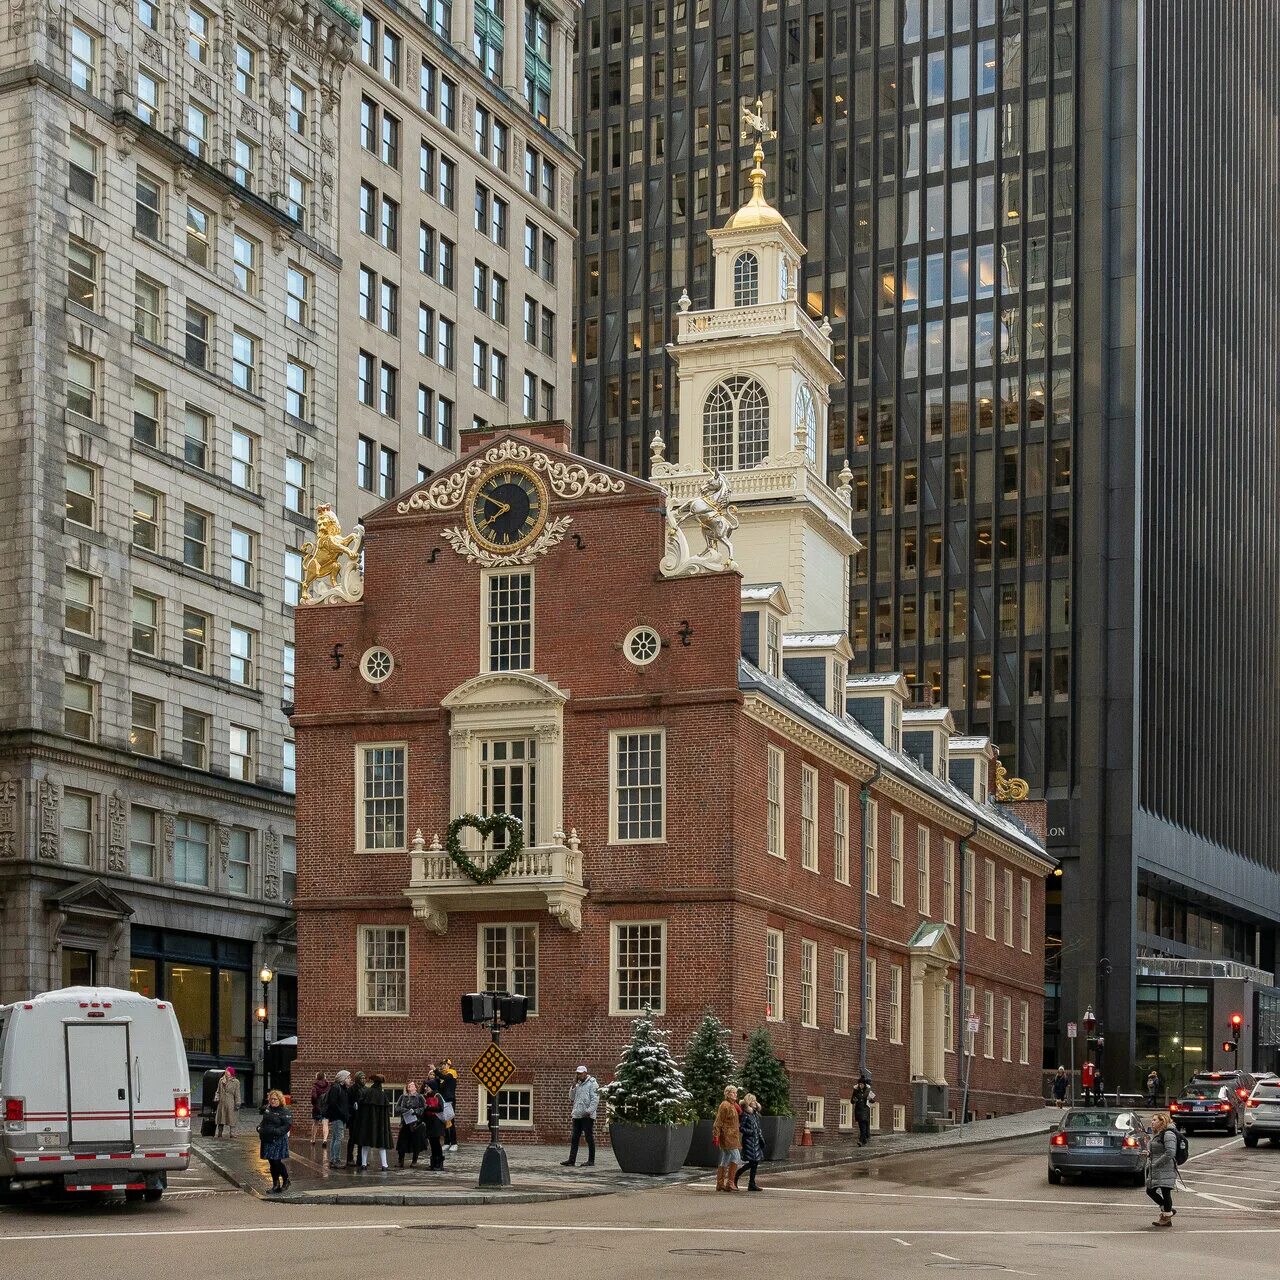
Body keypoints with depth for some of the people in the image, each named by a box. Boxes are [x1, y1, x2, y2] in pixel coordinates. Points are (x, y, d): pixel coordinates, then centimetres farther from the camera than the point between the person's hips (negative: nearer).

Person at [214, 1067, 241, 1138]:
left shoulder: (236, 1082, -1)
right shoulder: (221, 1081, 11)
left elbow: (237, 1094, -1)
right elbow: (218, 1091, 19)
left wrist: (237, 1103, -6)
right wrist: (217, 1098, 3)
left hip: (230, 1104, -4)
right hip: (221, 1103, 4)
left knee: (231, 1119, -4)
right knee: (221, 1119, 8)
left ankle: (232, 1134, -1)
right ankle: (219, 1133, 16)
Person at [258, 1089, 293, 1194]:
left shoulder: (285, 1112, -7)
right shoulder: (266, 1109, 13)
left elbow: (287, 1126, -14)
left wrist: (276, 1132, -24)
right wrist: (259, 1128, 7)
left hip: (279, 1141, -6)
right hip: (267, 1141, 6)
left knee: (277, 1162, -10)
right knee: (271, 1162, 9)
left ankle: (286, 1180, 11)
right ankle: (275, 1184, 18)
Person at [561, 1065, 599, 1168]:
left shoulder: (592, 1084, -5)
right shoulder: (578, 1084, 19)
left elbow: (595, 1099, -12)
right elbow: (572, 1098, 14)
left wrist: (589, 1111, -20)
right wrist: (573, 1085, 5)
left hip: (587, 1116, -8)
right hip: (577, 1115, 8)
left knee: (589, 1138, -2)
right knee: (574, 1138, 4)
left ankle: (591, 1160, 4)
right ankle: (572, 1160, 4)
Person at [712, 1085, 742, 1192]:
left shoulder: (733, 1106, 17)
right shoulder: (724, 1105, -12)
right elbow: (718, 1122, -15)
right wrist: (715, 1135, -19)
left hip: (733, 1136, 10)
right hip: (727, 1135, -10)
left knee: (725, 1161, 10)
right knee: (736, 1156, -13)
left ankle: (720, 1184, 14)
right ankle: (730, 1182, -11)